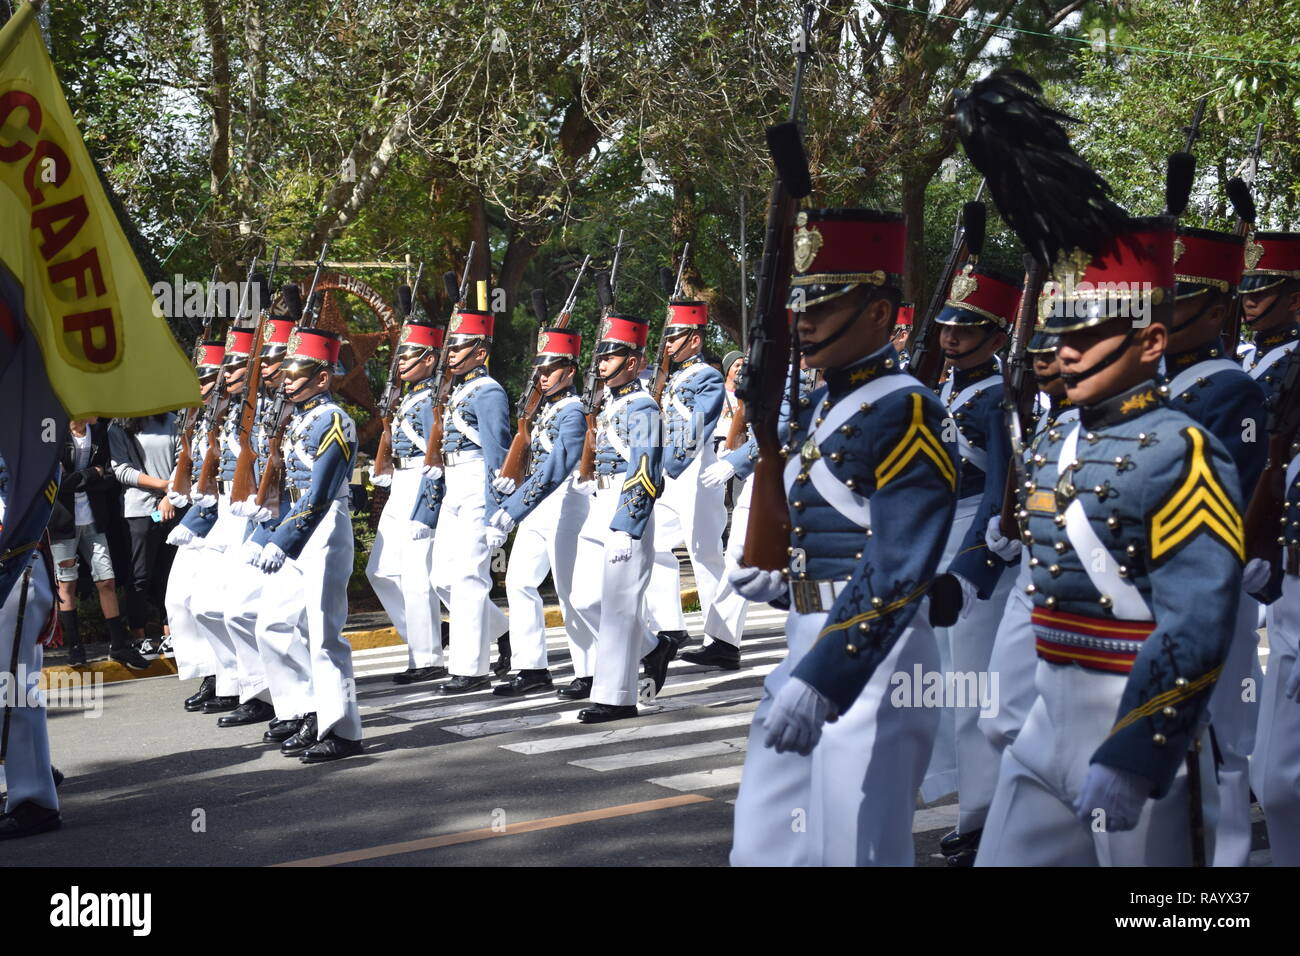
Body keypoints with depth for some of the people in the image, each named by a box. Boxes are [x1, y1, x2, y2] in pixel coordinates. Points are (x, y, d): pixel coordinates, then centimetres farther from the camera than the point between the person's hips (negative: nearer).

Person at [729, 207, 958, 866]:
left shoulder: (902, 412, -14)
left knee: (856, 851, 0)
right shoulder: (817, 411, 13)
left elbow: (896, 572, -23)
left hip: (871, 655, -9)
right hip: (809, 636, 9)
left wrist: (822, 681, -29)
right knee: (764, 844, 14)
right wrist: (784, 580, 5)